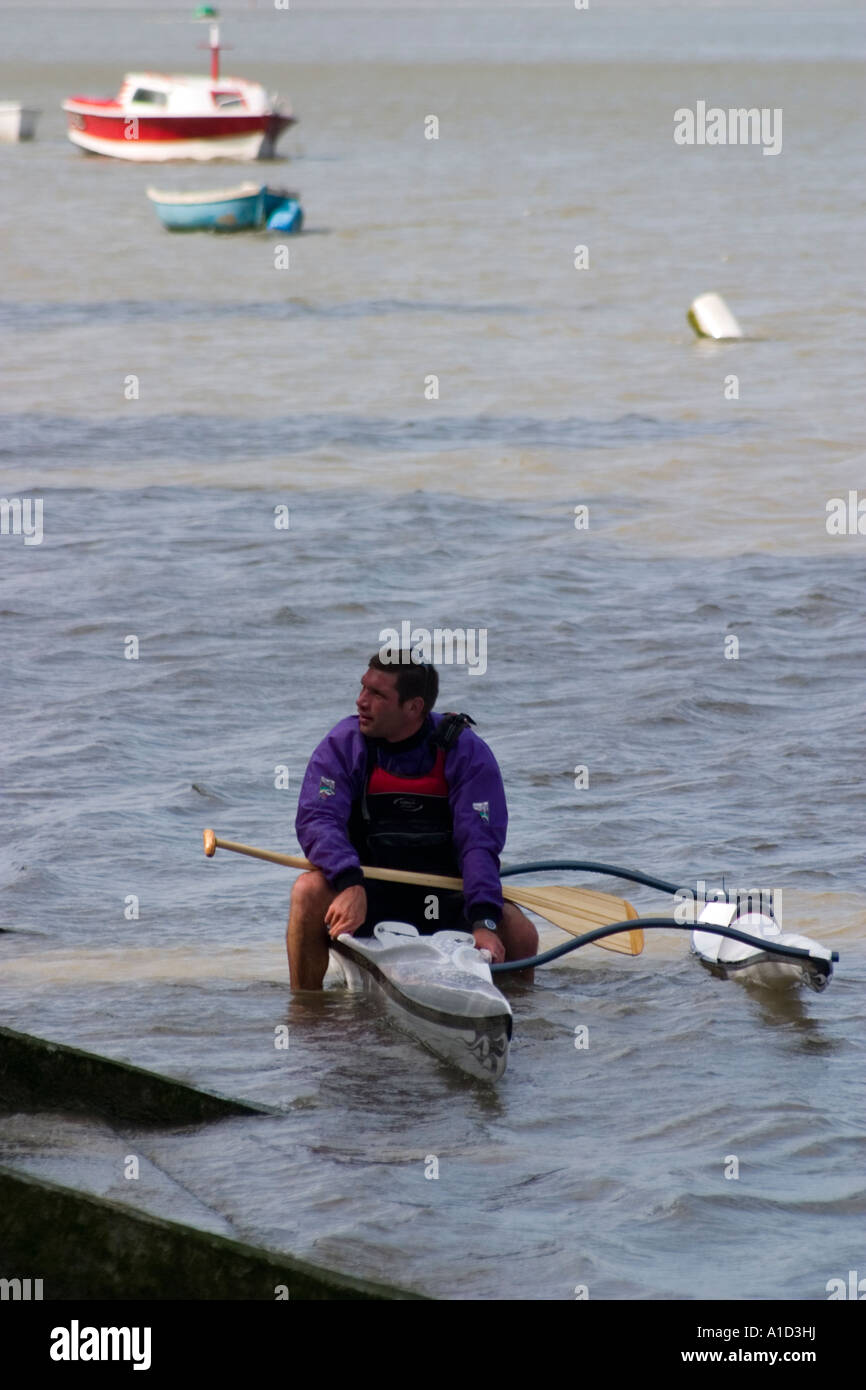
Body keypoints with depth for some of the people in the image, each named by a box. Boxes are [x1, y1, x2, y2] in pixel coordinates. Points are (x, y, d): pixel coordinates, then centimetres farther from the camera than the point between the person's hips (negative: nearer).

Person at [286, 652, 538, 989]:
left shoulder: (467, 753, -9)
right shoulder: (343, 745, -6)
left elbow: (479, 842, -17)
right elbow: (316, 820, -19)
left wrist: (484, 922, -32)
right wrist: (349, 884, -38)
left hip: (445, 902, 0)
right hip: (365, 896, 0)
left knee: (520, 936, -23)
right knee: (310, 889, -30)